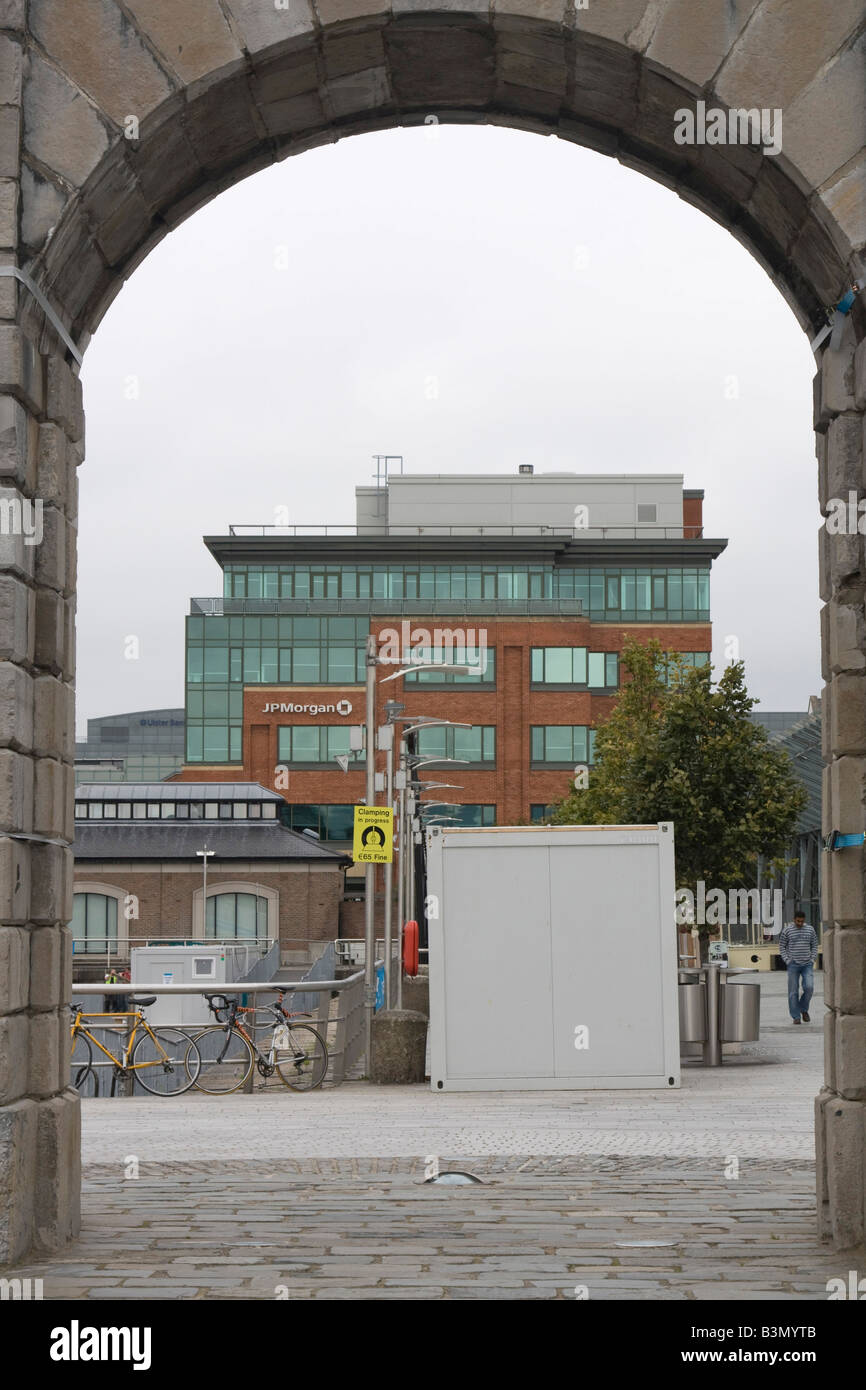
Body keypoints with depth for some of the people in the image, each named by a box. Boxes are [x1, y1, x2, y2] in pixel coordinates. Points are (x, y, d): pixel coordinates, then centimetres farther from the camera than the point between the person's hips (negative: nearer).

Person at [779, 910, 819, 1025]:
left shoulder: (810, 929, 4)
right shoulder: (787, 930, -3)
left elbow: (814, 945, 13)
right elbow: (782, 946, 3)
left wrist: (812, 960, 2)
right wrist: (787, 961, -6)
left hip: (807, 964, 2)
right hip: (793, 965, -2)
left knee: (809, 987, -13)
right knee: (793, 991, -3)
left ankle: (804, 1009, 10)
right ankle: (796, 1017, 4)